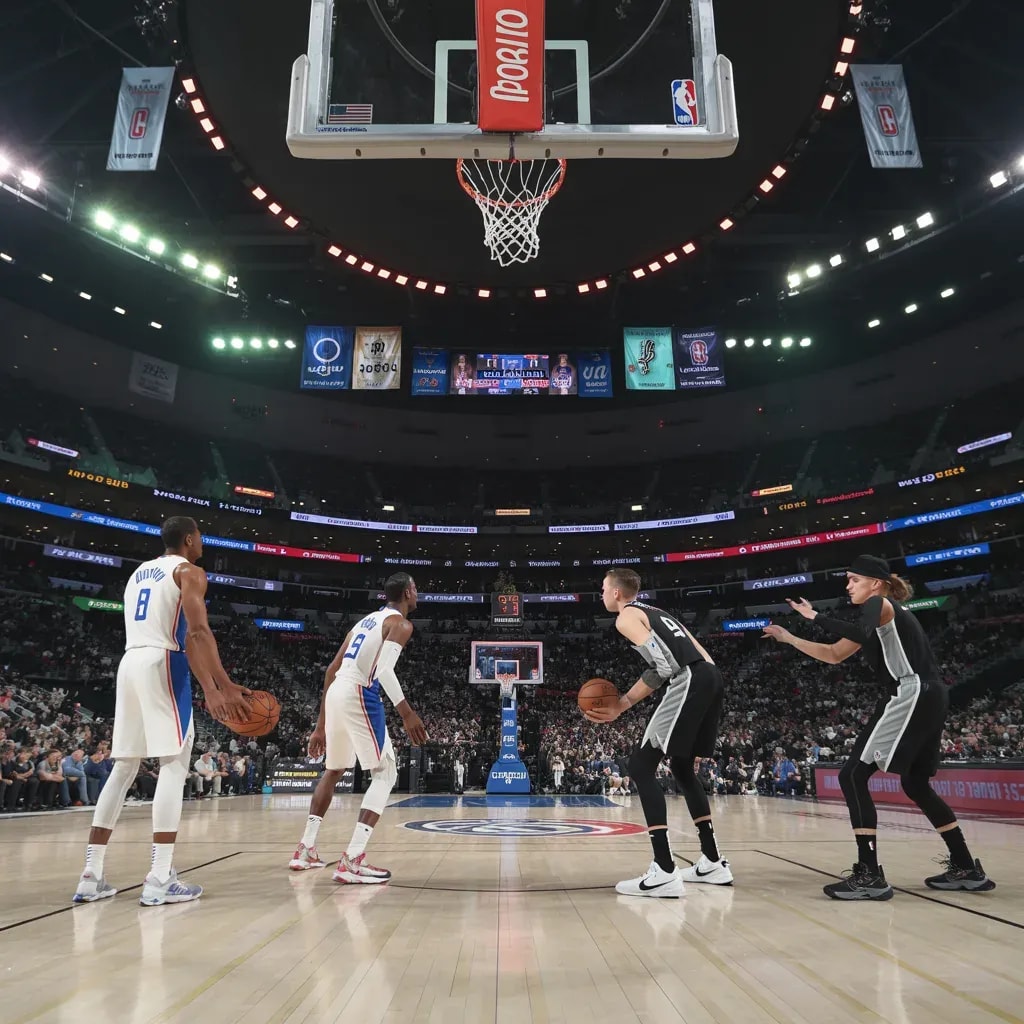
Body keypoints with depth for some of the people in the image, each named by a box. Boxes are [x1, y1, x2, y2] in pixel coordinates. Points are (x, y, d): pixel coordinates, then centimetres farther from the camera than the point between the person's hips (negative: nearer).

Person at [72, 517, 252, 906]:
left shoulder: (138, 573, 25)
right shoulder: (189, 572, -1)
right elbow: (198, 632, -16)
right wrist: (226, 687, -22)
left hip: (129, 663, 8)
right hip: (162, 664, -8)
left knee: (123, 767, 12)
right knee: (174, 764, -6)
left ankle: (91, 875, 12)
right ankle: (160, 878, -10)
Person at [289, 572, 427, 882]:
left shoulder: (366, 621, 24)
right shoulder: (400, 623, 0)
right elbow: (384, 669, -19)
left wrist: (322, 725, 27)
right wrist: (407, 713, -20)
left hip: (336, 694, 9)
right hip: (360, 695, -8)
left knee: (334, 771, 26)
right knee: (385, 773, -1)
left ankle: (305, 849, 31)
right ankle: (352, 861, -12)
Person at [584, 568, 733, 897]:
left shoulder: (626, 616, 3)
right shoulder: (657, 613, 30)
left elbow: (662, 665, -11)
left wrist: (622, 705, -2)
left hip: (689, 682, -9)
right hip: (711, 677, 10)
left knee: (641, 765, -5)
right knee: (681, 767, 23)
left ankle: (664, 872, -12)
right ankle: (713, 863, 26)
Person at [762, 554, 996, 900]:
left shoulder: (880, 604, -4)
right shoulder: (880, 613, 24)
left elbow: (860, 633, -28)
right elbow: (834, 655, 26)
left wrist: (815, 617, -18)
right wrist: (789, 639, 23)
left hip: (912, 697, -11)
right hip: (927, 700, 11)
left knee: (853, 775, -12)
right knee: (916, 785, 22)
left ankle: (870, 876, -15)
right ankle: (967, 869, 28)